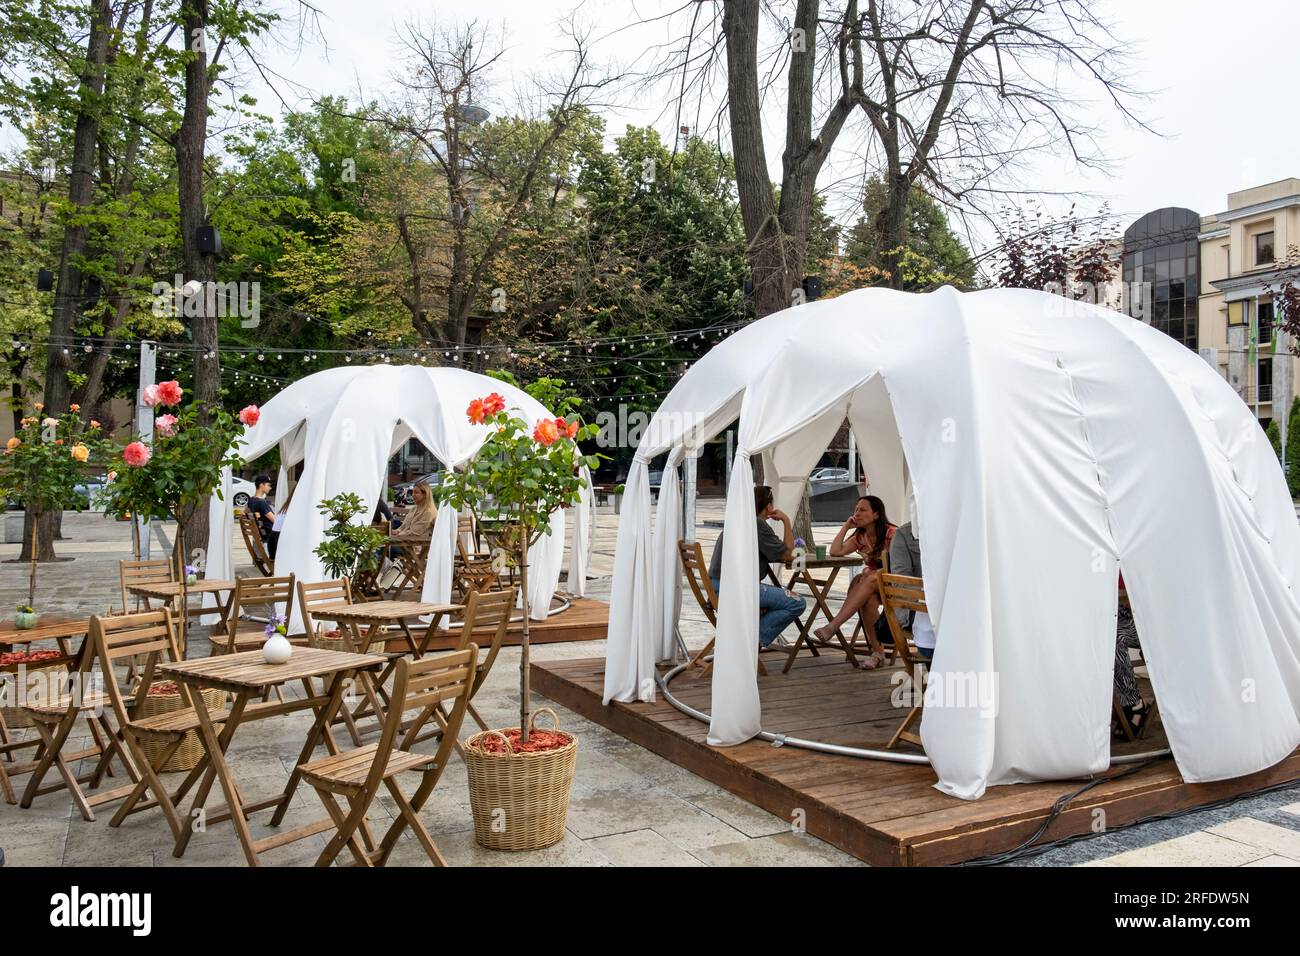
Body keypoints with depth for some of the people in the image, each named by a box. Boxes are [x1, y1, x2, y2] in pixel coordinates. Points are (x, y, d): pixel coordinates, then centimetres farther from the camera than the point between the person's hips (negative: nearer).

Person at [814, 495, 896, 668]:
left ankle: (833, 626, -43)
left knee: (868, 580, -36)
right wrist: (846, 526, -2)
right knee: (869, 600, -32)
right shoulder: (860, 536, 9)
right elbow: (835, 552, -3)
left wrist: (872, 573, -27)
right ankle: (878, 651, -27)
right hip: (872, 586, 5)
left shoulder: (891, 534, -10)